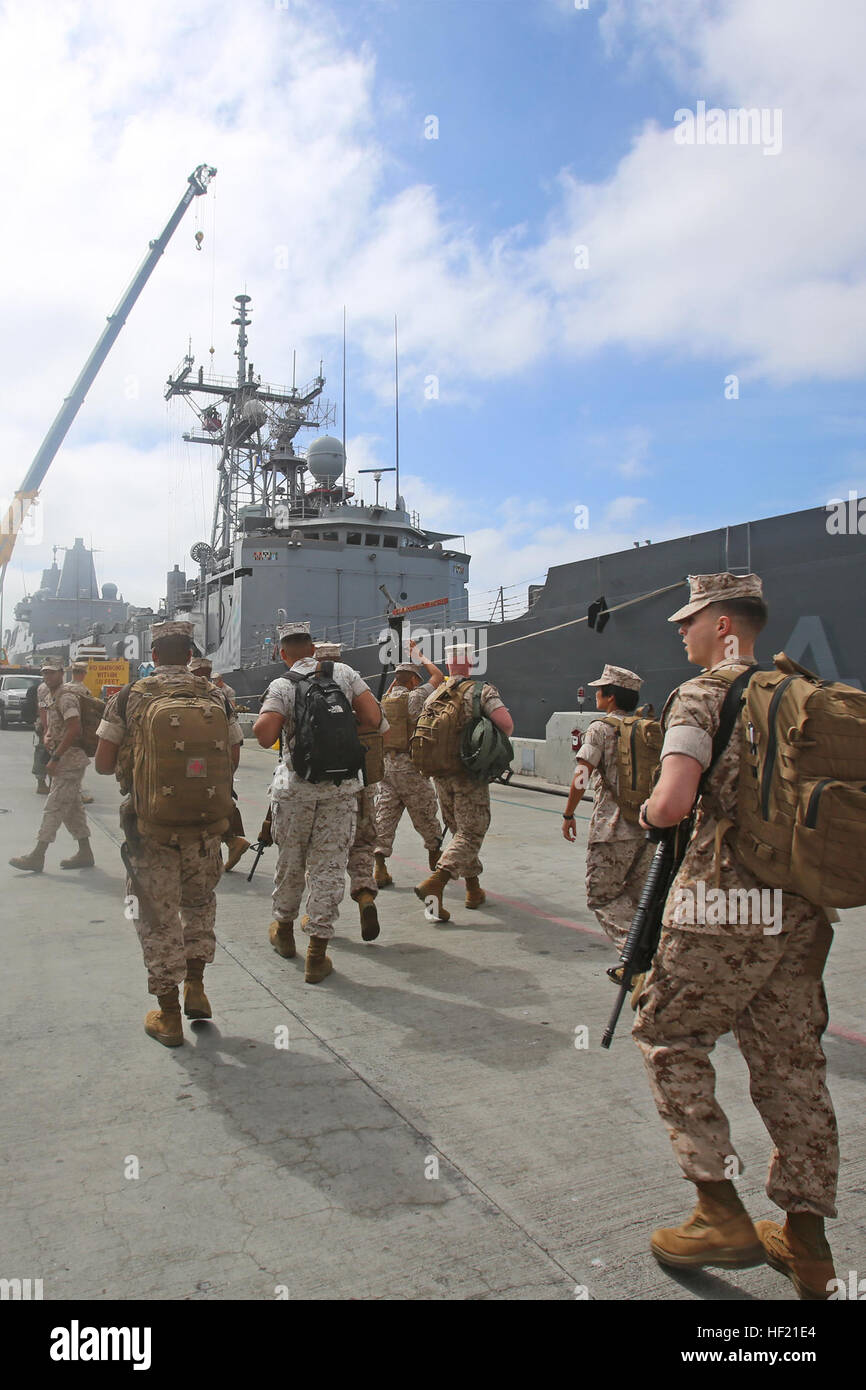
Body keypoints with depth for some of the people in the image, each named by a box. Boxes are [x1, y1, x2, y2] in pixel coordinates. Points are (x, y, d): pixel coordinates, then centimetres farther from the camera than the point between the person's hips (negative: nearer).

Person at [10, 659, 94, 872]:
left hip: (70, 759, -10)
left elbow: (74, 729, -23)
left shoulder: (66, 696, -14)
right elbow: (51, 726, 25)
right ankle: (85, 853, 17)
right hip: (66, 761, 10)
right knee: (72, 807, 12)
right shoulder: (53, 698, 18)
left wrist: (55, 758, -22)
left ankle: (37, 856, -4)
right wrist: (47, 737, 0)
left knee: (53, 807, -7)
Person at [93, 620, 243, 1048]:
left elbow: (103, 764, -4)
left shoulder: (129, 699, -6)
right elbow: (233, 760, 5)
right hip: (205, 824, 2)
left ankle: (168, 1015, 17)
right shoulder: (216, 698, -1)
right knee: (200, 903, 24)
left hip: (150, 825, -2)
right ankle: (196, 987, 27)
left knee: (157, 917, 9)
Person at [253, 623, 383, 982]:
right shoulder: (344, 673, 3)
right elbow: (373, 720, -3)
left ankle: (284, 931, 37)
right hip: (341, 785, 1)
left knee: (289, 860, 17)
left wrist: (259, 722, 6)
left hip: (295, 786, -1)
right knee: (329, 865, 4)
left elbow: (265, 736, -16)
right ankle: (317, 955, 7)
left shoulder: (281, 686, -5)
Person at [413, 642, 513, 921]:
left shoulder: (433, 696, 7)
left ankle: (473, 887, 25)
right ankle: (434, 883, -20)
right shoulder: (482, 691, -8)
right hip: (470, 773, -5)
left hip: (440, 775, 5)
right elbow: (506, 723, -21)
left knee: (460, 831, 18)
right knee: (471, 832, -2)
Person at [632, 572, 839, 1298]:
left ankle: (722, 1215, 11)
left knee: (669, 1038, 10)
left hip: (724, 902, -7)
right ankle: (807, 1242, 24)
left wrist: (645, 810, 0)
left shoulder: (702, 695, -9)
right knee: (792, 1060, 14)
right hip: (804, 907, 7)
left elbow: (670, 806, -21)